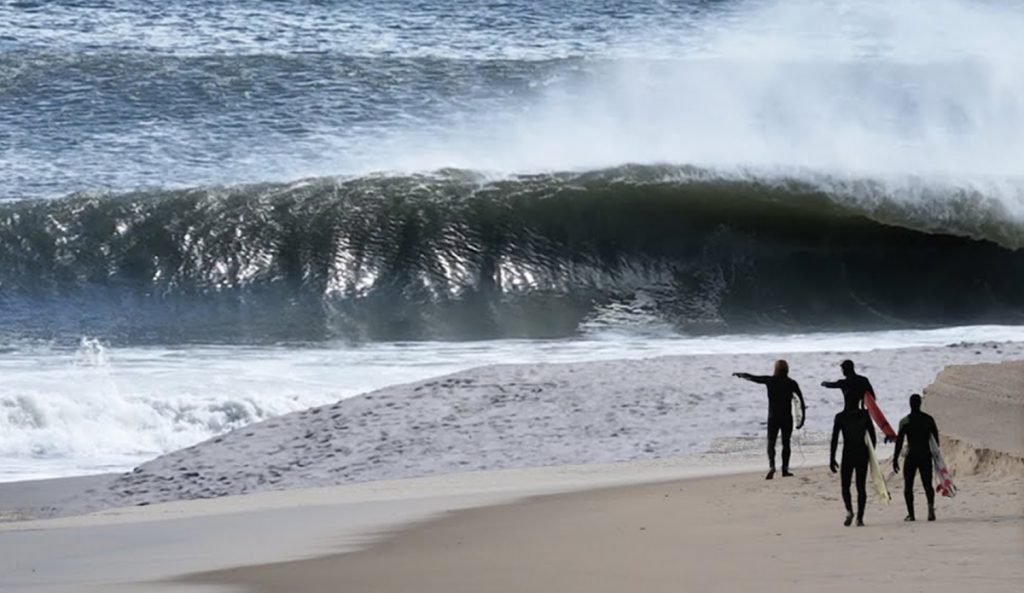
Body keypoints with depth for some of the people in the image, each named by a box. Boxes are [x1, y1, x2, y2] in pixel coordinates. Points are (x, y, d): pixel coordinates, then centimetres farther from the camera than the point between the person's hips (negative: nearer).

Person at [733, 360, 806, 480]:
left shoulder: (769, 380, -2)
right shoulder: (791, 383, -1)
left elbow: (751, 377, 7)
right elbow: (801, 399, -6)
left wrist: (739, 375, 25)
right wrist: (803, 416, -3)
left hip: (773, 417, -1)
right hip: (787, 418, 1)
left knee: (771, 443, 2)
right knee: (786, 443, 13)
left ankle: (771, 466, -19)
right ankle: (785, 468, 10)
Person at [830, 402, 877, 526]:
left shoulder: (840, 417, -4)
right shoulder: (864, 415, 1)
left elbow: (834, 439, -7)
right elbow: (872, 436, 3)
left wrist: (832, 459, -4)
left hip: (848, 454, -2)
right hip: (862, 454, 2)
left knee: (845, 485, 10)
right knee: (861, 487, 8)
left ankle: (849, 511, -16)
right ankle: (860, 518, 1)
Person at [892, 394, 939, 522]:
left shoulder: (905, 422, -6)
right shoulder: (929, 419, 3)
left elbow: (899, 442, -8)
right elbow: (936, 439, 7)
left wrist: (895, 459, -3)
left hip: (911, 457, -2)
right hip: (926, 456, 2)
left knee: (908, 486, 10)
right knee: (927, 484, 6)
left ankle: (911, 514, 4)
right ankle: (931, 505, -22)